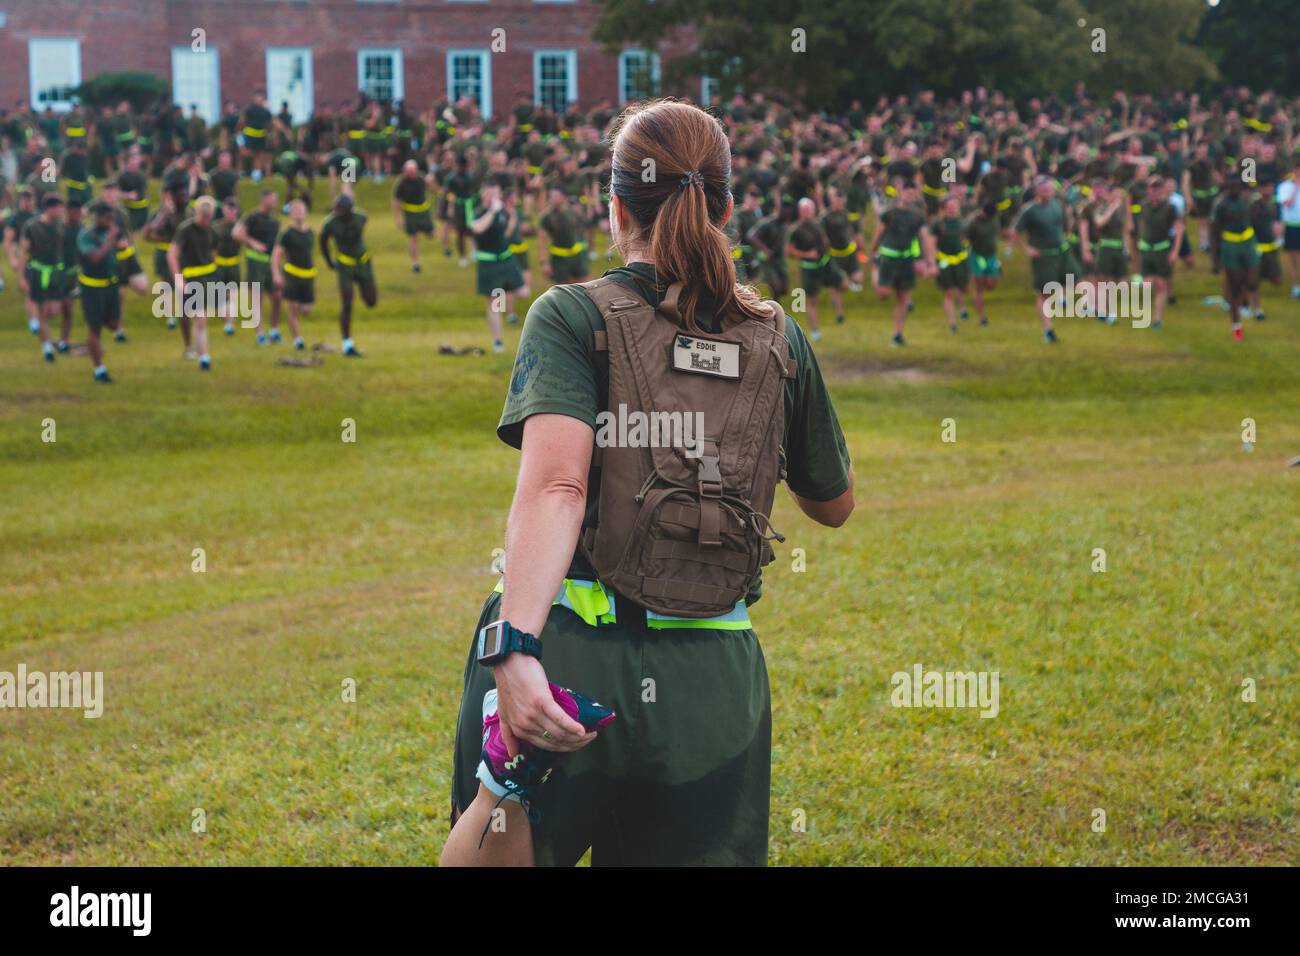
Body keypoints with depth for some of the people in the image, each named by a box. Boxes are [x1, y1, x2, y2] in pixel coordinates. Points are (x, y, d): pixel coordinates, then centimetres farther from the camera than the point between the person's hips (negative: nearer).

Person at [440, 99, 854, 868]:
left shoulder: (573, 316, -3)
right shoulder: (779, 341, 8)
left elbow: (555, 484, -21)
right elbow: (834, 505, 21)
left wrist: (514, 647, -32)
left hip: (575, 656, -3)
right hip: (715, 683, 4)